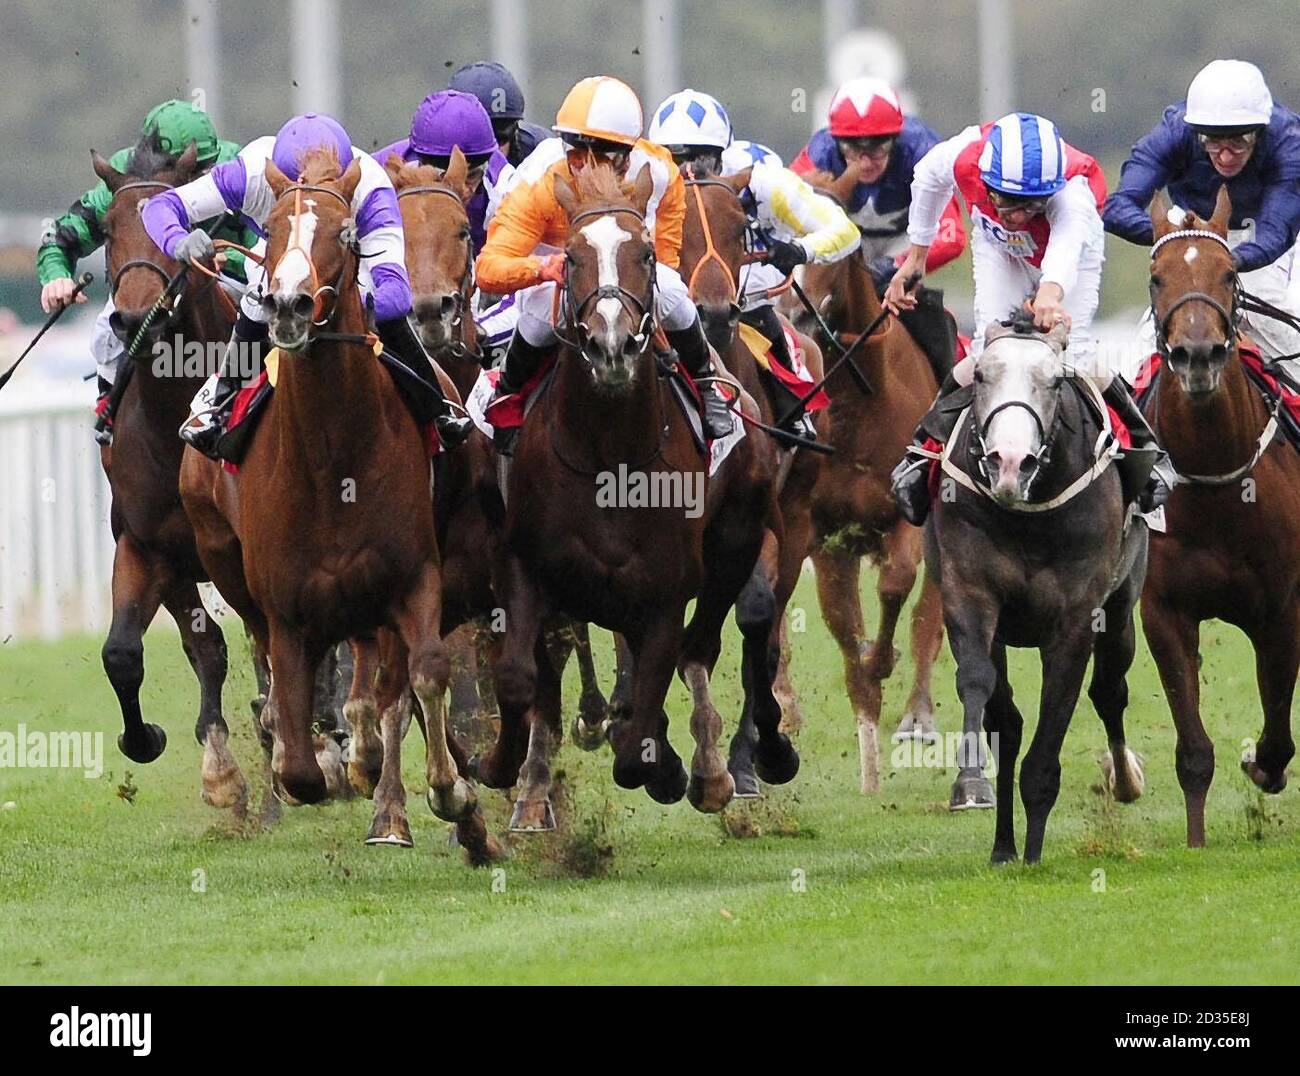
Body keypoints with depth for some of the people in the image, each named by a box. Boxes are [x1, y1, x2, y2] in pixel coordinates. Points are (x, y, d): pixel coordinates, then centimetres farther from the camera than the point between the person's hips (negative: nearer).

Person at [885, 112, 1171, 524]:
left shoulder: (1072, 191, -47)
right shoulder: (964, 159, -37)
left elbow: (1066, 244, -69)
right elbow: (928, 179, -11)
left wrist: (1051, 293, -90)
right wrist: (916, 255, -2)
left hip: (1069, 246, -2)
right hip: (999, 250, 2)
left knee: (1075, 354, -15)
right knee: (989, 350, -16)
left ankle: (1143, 443, 8)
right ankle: (922, 448, 1)